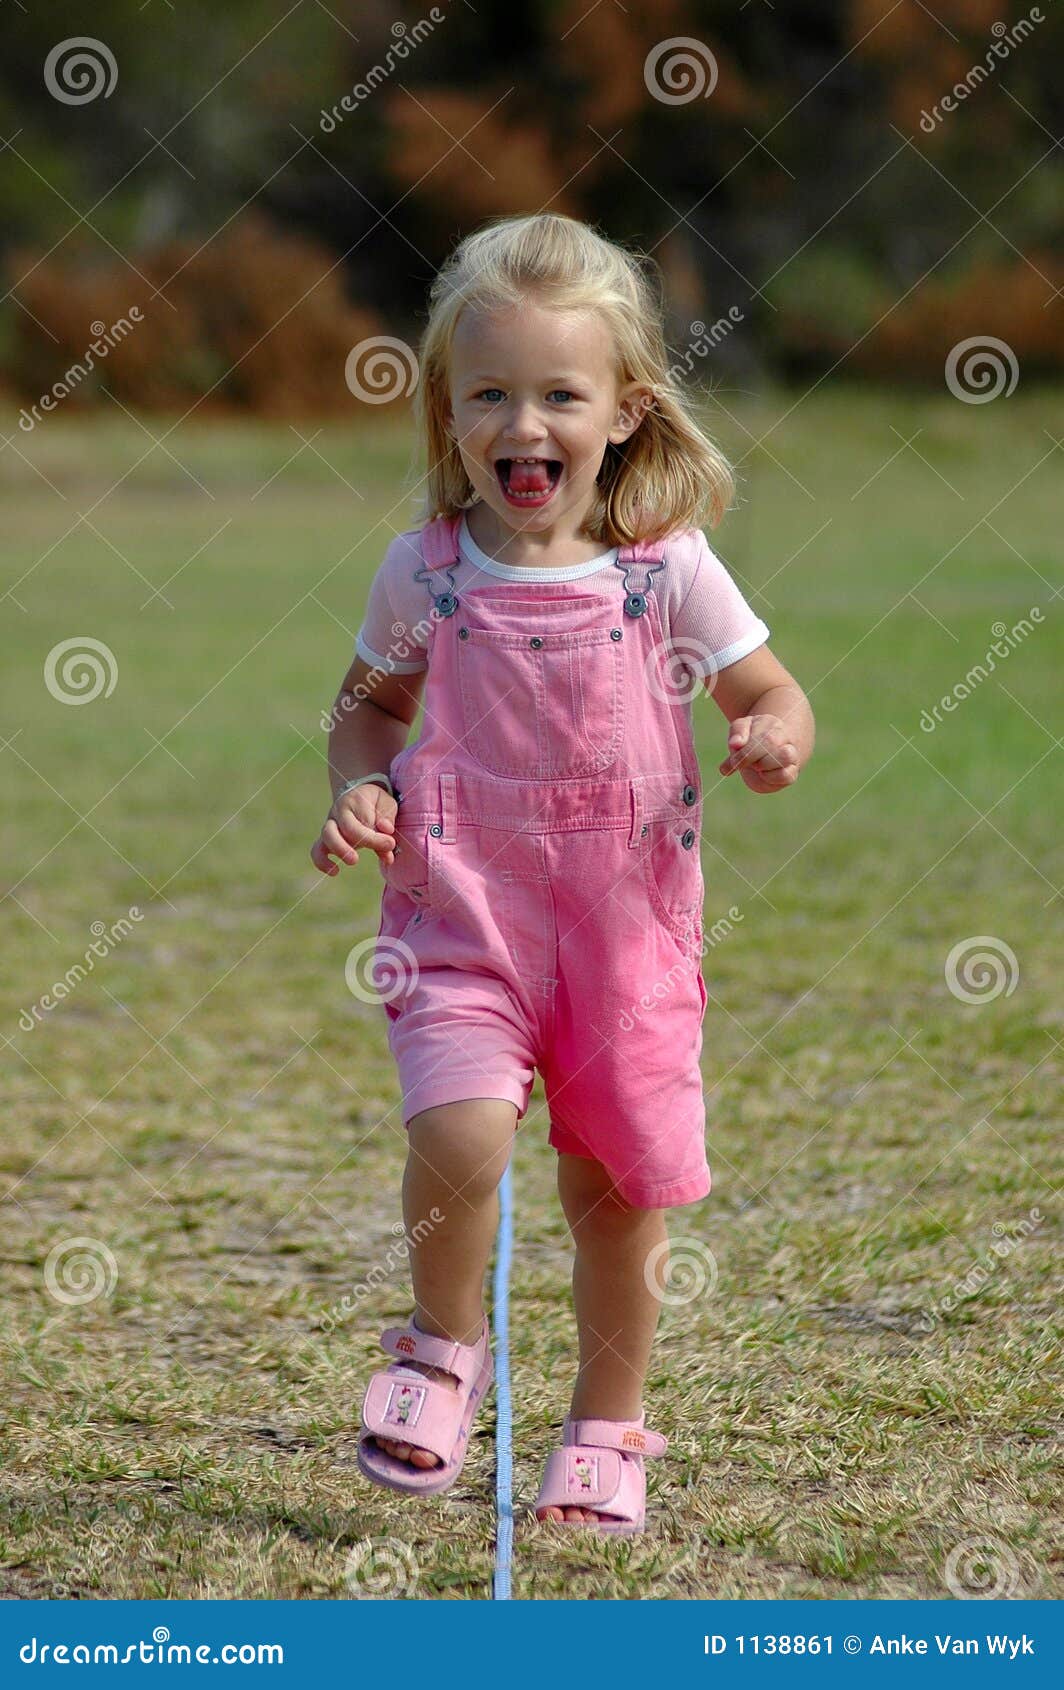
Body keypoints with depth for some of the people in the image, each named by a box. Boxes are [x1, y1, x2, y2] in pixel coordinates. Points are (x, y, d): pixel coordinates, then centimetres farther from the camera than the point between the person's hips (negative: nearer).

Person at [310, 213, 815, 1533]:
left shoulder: (668, 567, -5)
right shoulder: (422, 571, -2)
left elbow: (770, 693, 3)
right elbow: (369, 703, 14)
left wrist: (774, 739, -20)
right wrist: (358, 790, -5)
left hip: (627, 918, 1)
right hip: (460, 907, 0)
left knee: (614, 1184, 8)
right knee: (460, 1136, -22)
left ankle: (608, 1422, 30)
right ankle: (444, 1343, 7)